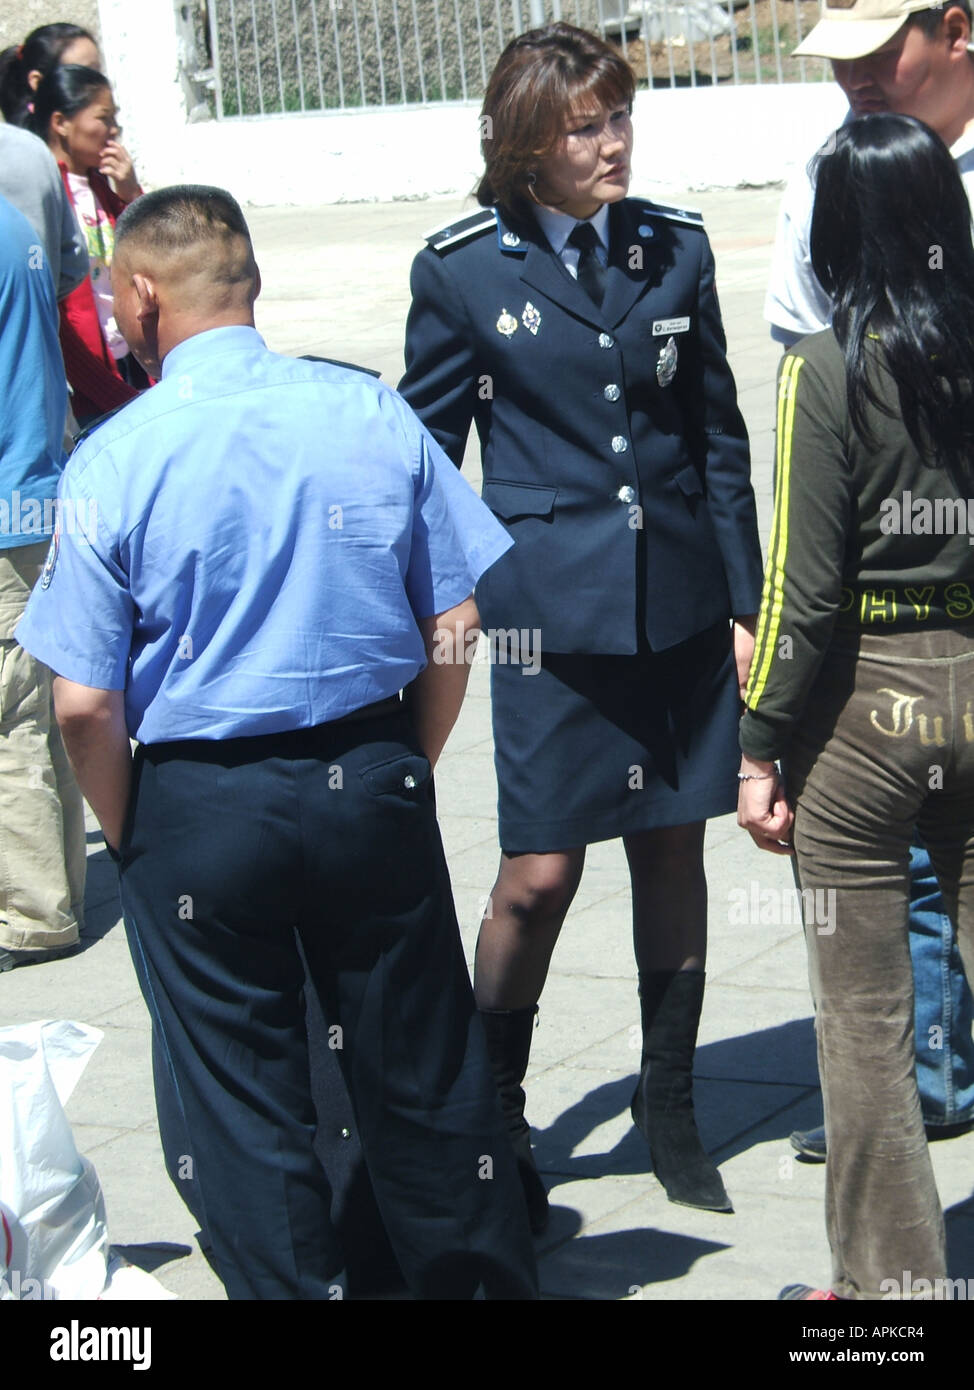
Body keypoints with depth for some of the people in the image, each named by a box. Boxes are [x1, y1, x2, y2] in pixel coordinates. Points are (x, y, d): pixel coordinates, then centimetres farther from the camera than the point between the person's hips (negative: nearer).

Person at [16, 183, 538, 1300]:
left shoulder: (113, 461, -13)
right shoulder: (375, 414, -4)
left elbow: (84, 706, -14)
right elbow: (457, 629, 0)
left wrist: (128, 836, 2)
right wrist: (401, 770, 12)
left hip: (199, 805, -3)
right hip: (373, 786, 3)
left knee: (241, 1105, 11)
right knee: (422, 1076, 17)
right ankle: (483, 1274, 29)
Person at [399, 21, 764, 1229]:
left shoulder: (674, 249, 4)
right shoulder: (463, 269, -4)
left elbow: (720, 438, 9)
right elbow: (424, 451, 3)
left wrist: (745, 604, 7)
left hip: (679, 603, 3)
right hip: (552, 611, -3)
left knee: (673, 847, 10)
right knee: (540, 871, -3)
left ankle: (669, 1106, 26)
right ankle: (491, 1116, 18)